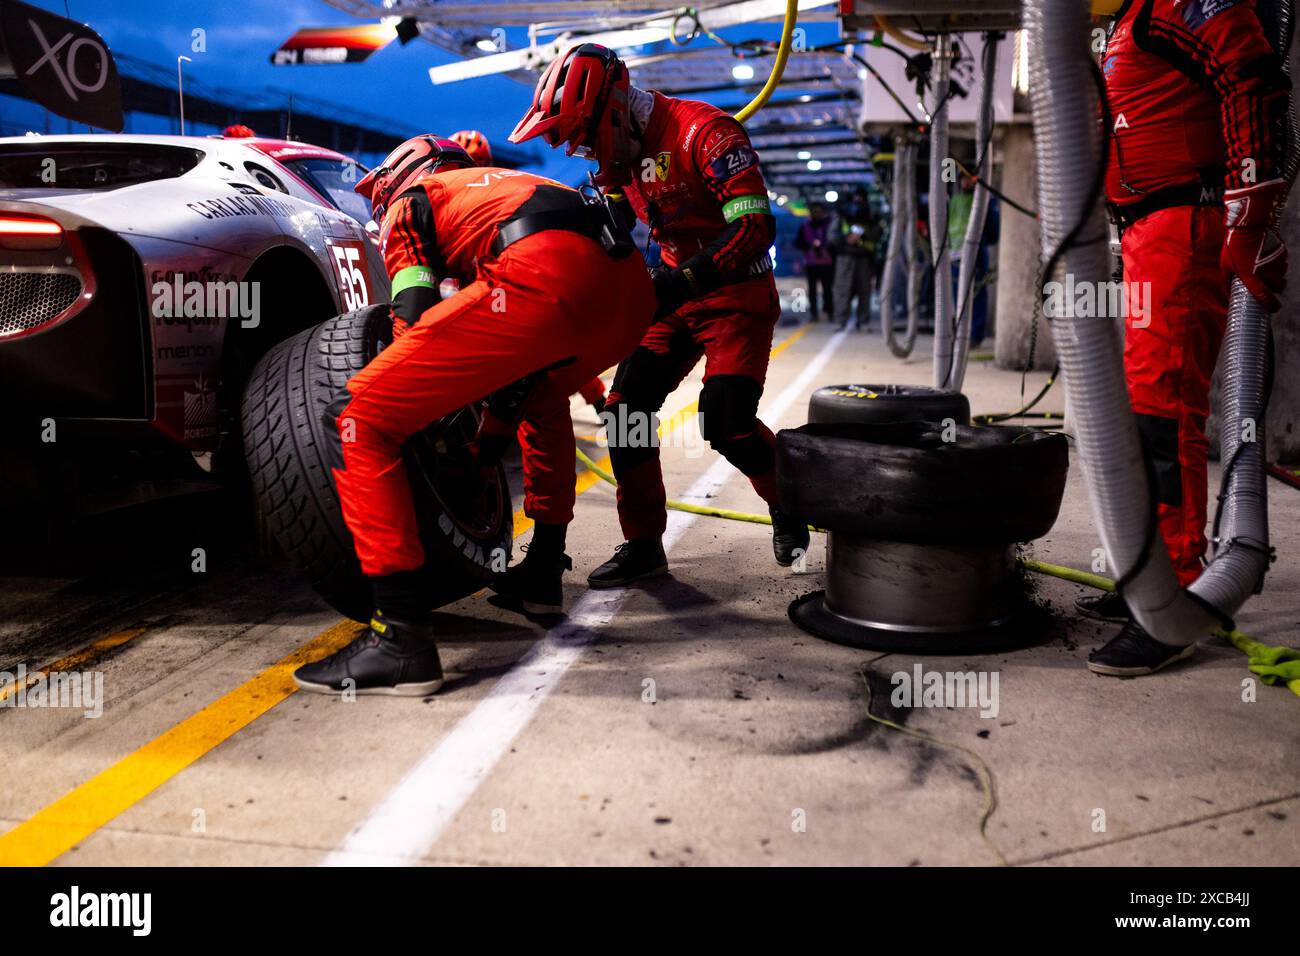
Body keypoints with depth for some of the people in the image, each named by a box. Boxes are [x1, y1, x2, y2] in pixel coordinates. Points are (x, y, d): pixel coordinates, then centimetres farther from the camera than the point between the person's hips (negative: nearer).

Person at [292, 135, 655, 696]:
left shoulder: (408, 204, 26)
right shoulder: (498, 184, 45)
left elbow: (414, 316, 10)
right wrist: (492, 437, 49)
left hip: (541, 280, -7)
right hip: (632, 289, 8)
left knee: (360, 421, 0)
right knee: (545, 394, 39)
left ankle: (402, 640, -6)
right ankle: (543, 574, 39)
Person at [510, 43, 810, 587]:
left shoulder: (702, 132, -20)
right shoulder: (622, 154, 5)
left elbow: (756, 226, -28)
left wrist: (681, 281, -34)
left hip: (738, 296, -7)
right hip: (676, 296, 7)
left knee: (726, 423, -20)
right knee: (626, 406, -6)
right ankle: (643, 544, 6)